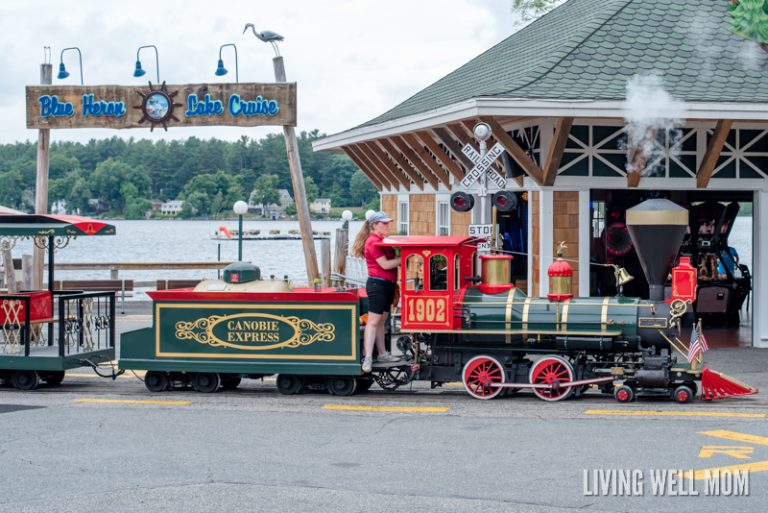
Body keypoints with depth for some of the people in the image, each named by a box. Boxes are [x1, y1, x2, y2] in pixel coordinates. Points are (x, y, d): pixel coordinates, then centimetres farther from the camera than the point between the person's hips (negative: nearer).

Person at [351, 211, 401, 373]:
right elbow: (385, 264, -18)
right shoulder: (373, 242, -13)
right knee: (373, 321, -11)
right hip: (377, 284, -10)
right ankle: (368, 358, -13)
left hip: (387, 284, 10)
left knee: (381, 320, 14)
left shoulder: (382, 240, 17)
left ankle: (382, 354, 20)